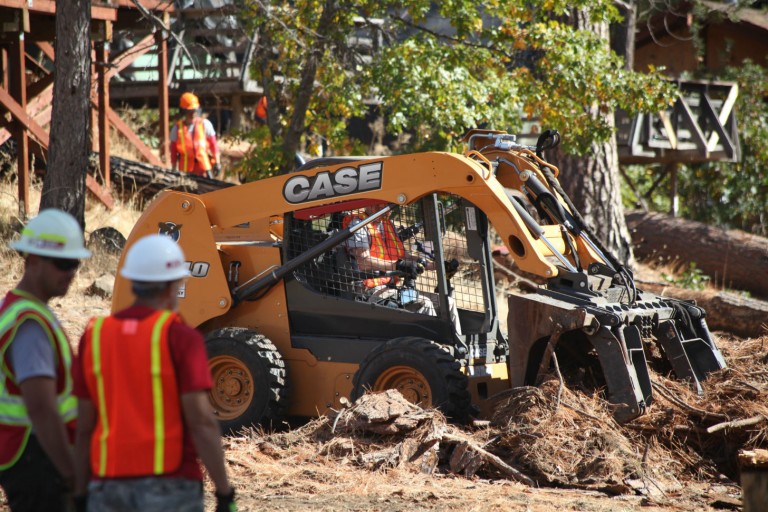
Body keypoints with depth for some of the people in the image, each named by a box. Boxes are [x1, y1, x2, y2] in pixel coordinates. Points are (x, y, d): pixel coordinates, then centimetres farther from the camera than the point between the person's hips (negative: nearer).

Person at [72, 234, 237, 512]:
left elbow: (85, 426, 7)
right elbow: (201, 421, -15)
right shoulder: (180, 338, -9)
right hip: (169, 489, -4)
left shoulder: (94, 336, 5)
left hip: (110, 489, 4)